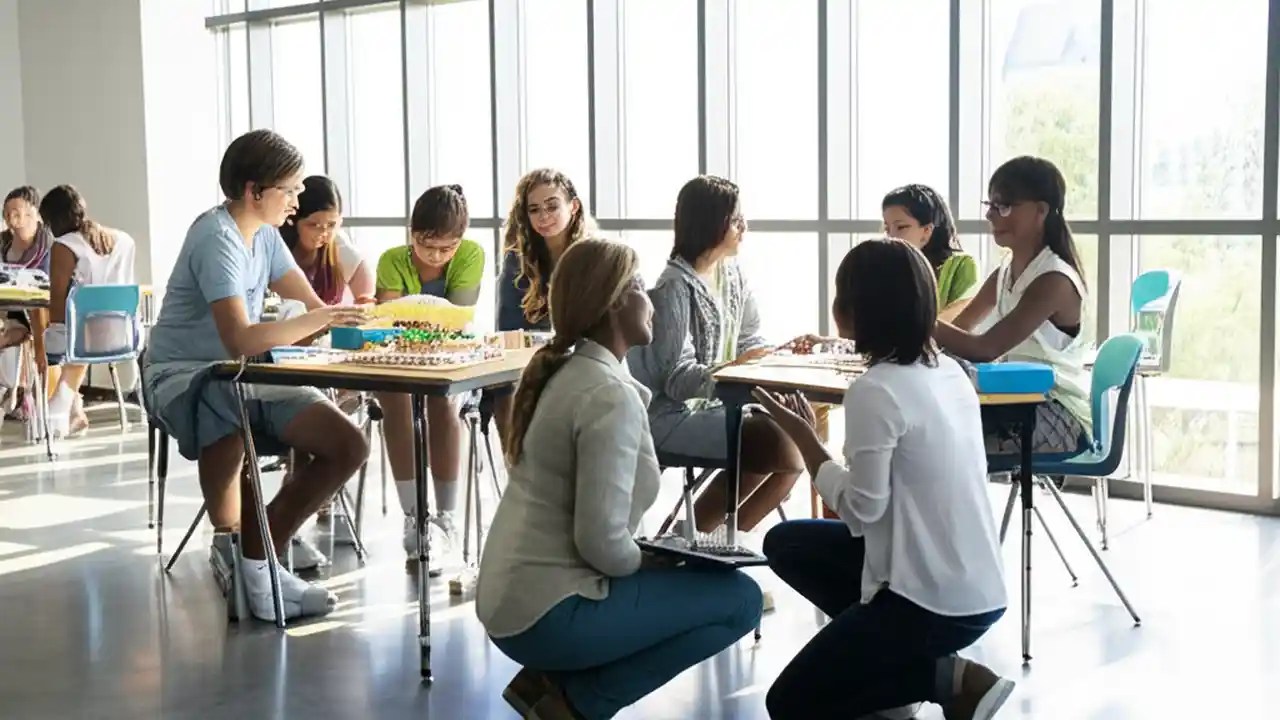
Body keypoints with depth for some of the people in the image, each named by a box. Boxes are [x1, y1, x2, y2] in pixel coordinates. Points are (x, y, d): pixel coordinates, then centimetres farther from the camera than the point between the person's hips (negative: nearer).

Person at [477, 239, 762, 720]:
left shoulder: (566, 372, 9)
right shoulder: (610, 395, -19)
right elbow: (601, 540, -23)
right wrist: (648, 562, -5)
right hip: (547, 613, -9)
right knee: (739, 599, -4)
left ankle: (549, 679, 13)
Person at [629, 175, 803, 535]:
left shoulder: (731, 275, 8)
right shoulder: (675, 288, -17)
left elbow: (751, 344, 13)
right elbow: (678, 380, -21)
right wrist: (736, 367, -33)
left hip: (715, 404, 8)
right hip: (673, 416, -8)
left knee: (797, 445, -6)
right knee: (778, 445, -21)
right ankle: (699, 530, -6)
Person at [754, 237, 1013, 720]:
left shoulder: (875, 391, -20)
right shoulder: (950, 372, 6)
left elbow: (861, 509, -17)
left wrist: (804, 438, -7)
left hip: (935, 602, -9)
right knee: (787, 543, 21)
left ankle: (952, 680, -1)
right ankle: (884, 667, 13)